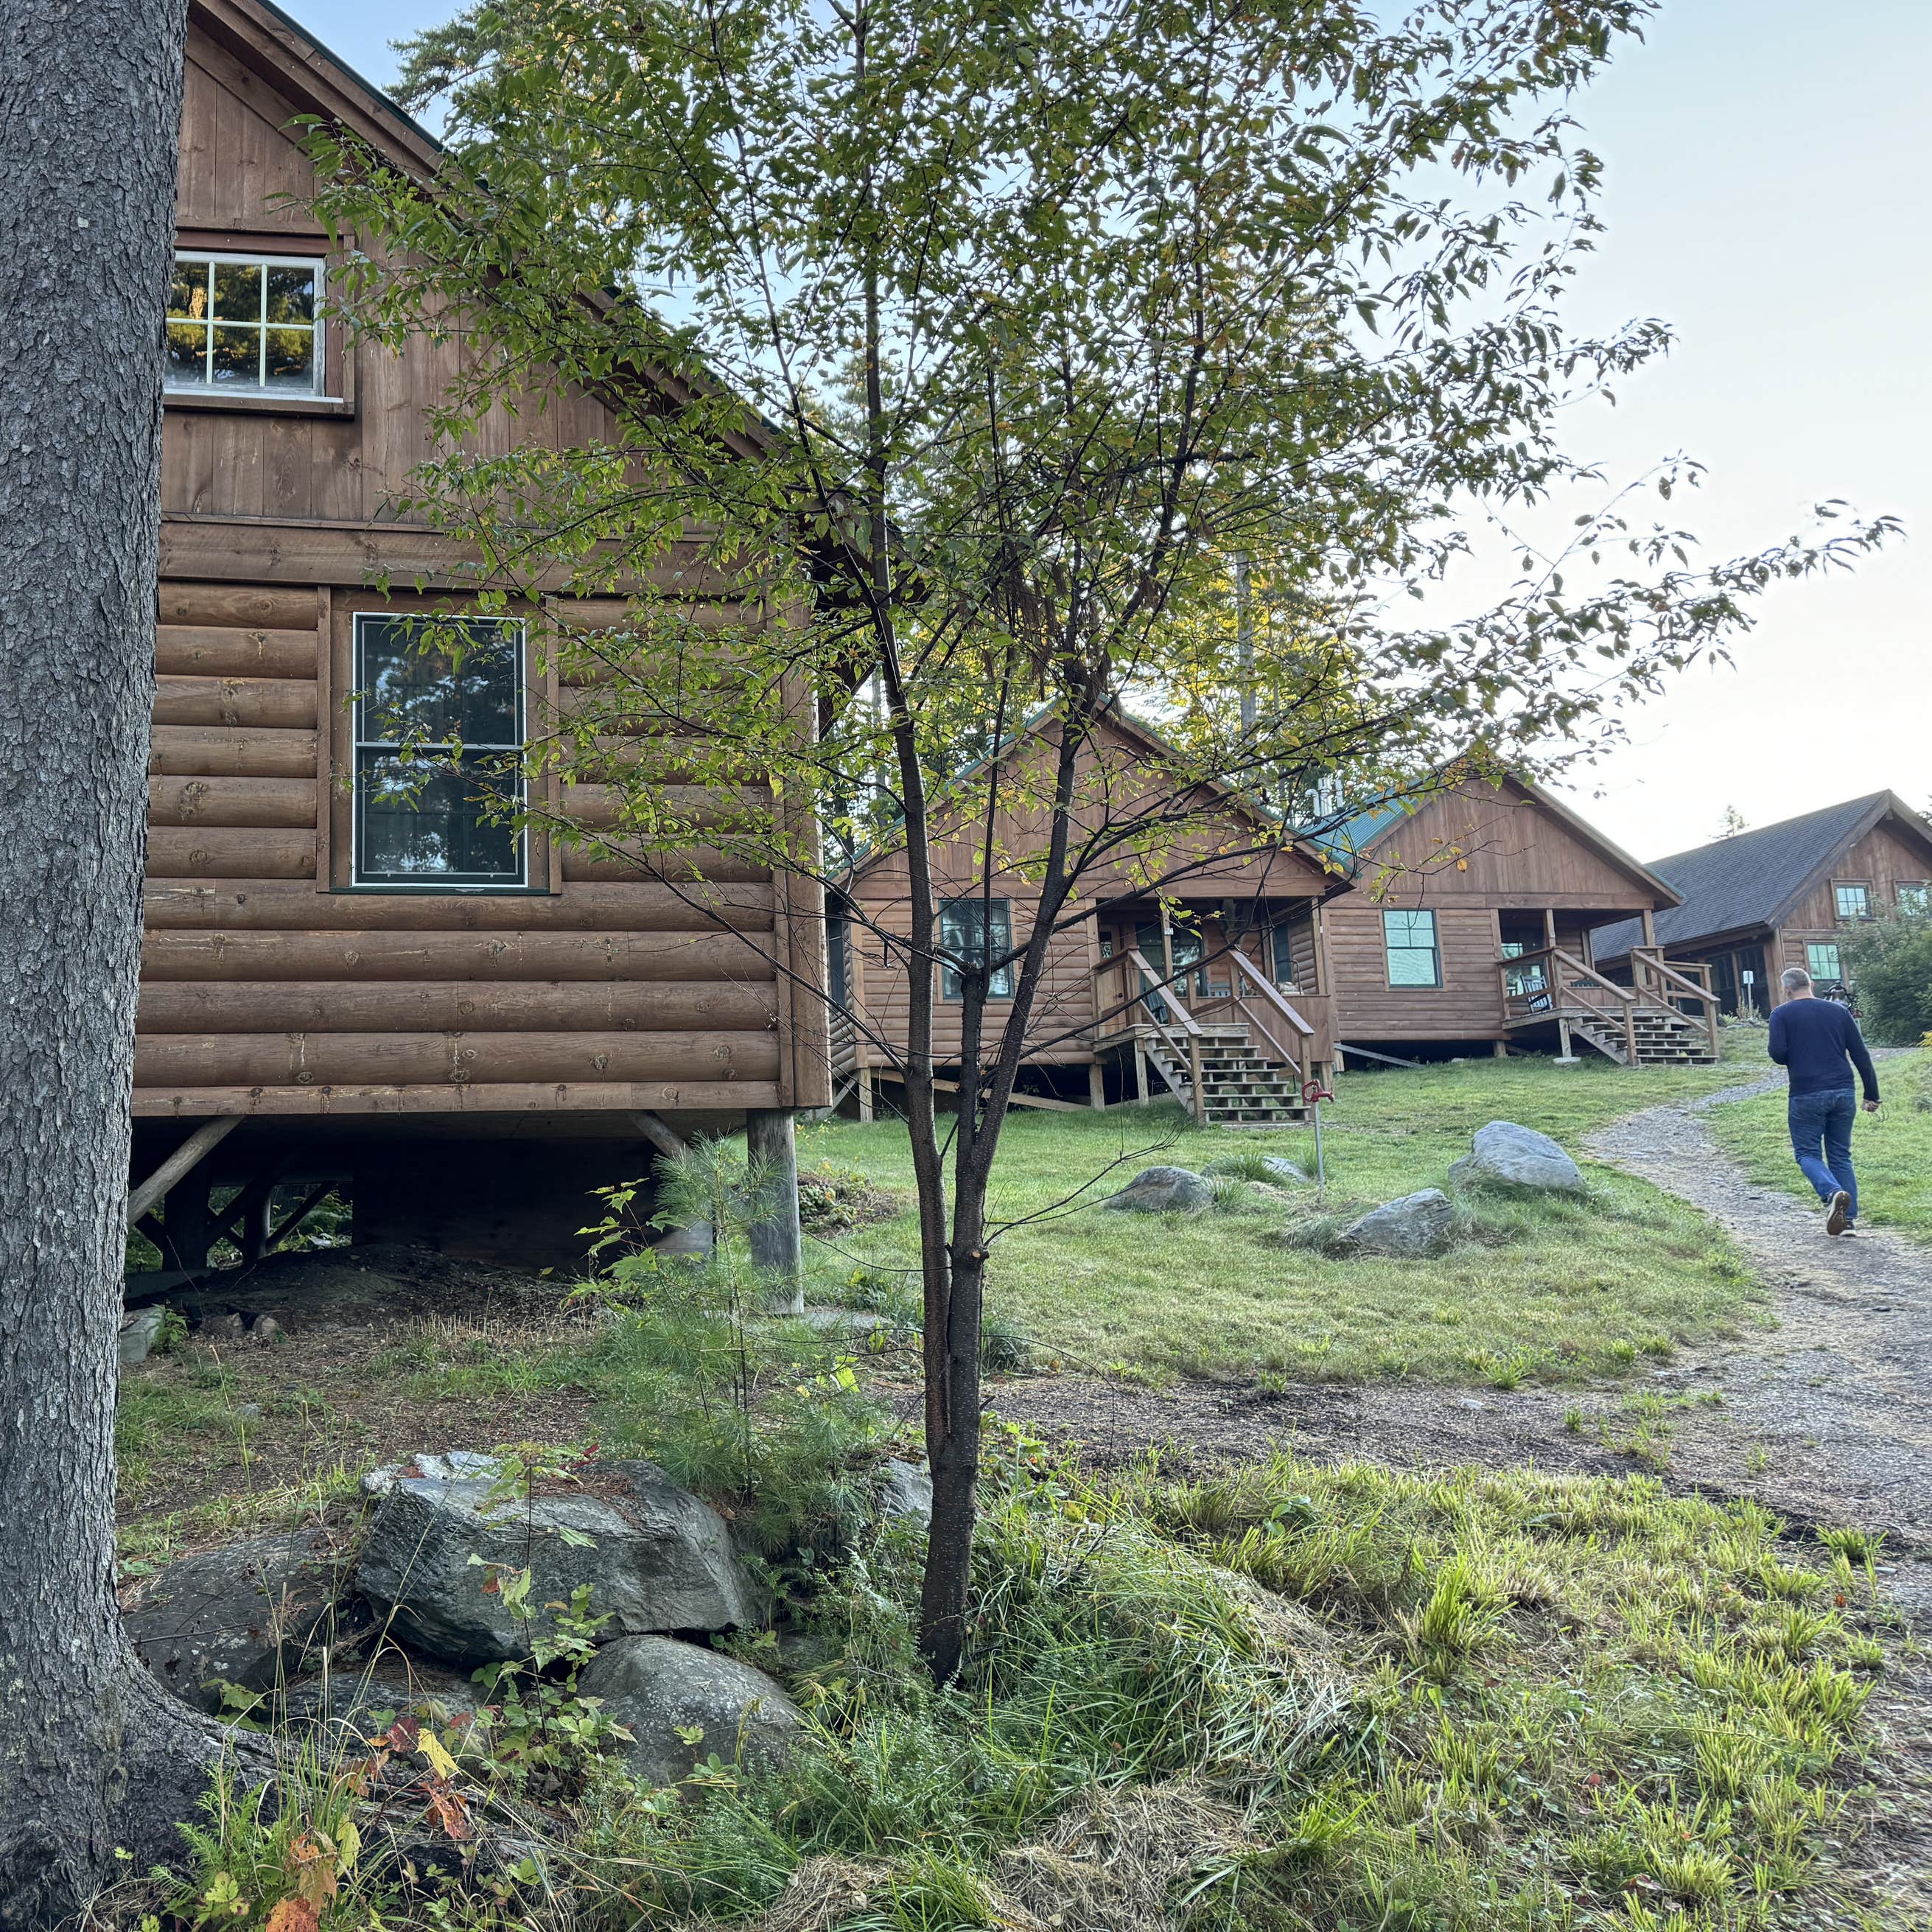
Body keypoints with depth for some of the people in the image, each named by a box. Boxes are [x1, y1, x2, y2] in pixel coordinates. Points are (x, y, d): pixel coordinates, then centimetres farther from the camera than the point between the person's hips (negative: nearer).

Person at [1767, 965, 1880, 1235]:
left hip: (1806, 1096, -4)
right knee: (1840, 1156, 12)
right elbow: (1861, 1054, 8)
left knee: (1807, 1153, 7)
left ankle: (1833, 1193, -21)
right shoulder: (1839, 1011, 10)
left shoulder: (1782, 1014, 0)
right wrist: (1872, 1094, 12)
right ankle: (1848, 1218, 7)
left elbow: (1778, 1054, -11)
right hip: (1844, 1093, 4)